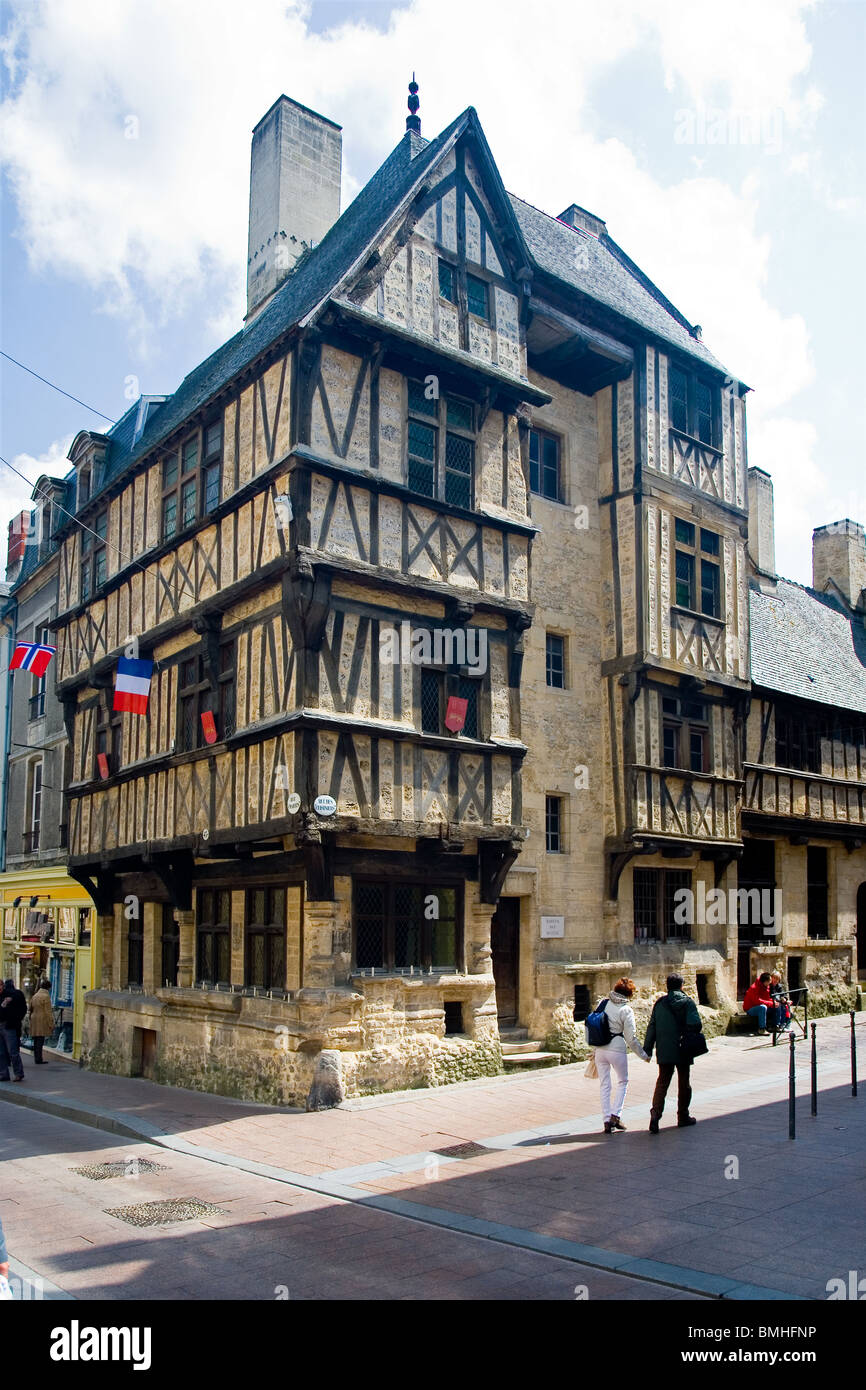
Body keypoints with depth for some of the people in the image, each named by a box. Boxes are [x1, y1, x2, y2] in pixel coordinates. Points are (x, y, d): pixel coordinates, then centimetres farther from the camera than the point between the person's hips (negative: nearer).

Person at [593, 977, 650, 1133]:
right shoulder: (626, 1010, -11)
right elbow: (631, 1038, -11)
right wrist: (643, 1055, 1)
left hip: (600, 1049, 4)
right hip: (617, 1049, -4)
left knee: (605, 1085, 12)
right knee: (622, 1081, 18)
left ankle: (607, 1121, 11)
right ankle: (615, 1115, 6)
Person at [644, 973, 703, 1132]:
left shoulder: (659, 1003, 4)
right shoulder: (688, 1002, -6)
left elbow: (652, 1028, 3)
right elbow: (695, 1025, -18)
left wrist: (647, 1050, 6)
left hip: (664, 1052, 2)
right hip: (683, 1051, -2)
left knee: (662, 1082, 7)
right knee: (684, 1083, 13)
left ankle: (655, 1112, -13)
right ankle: (683, 1117, 22)